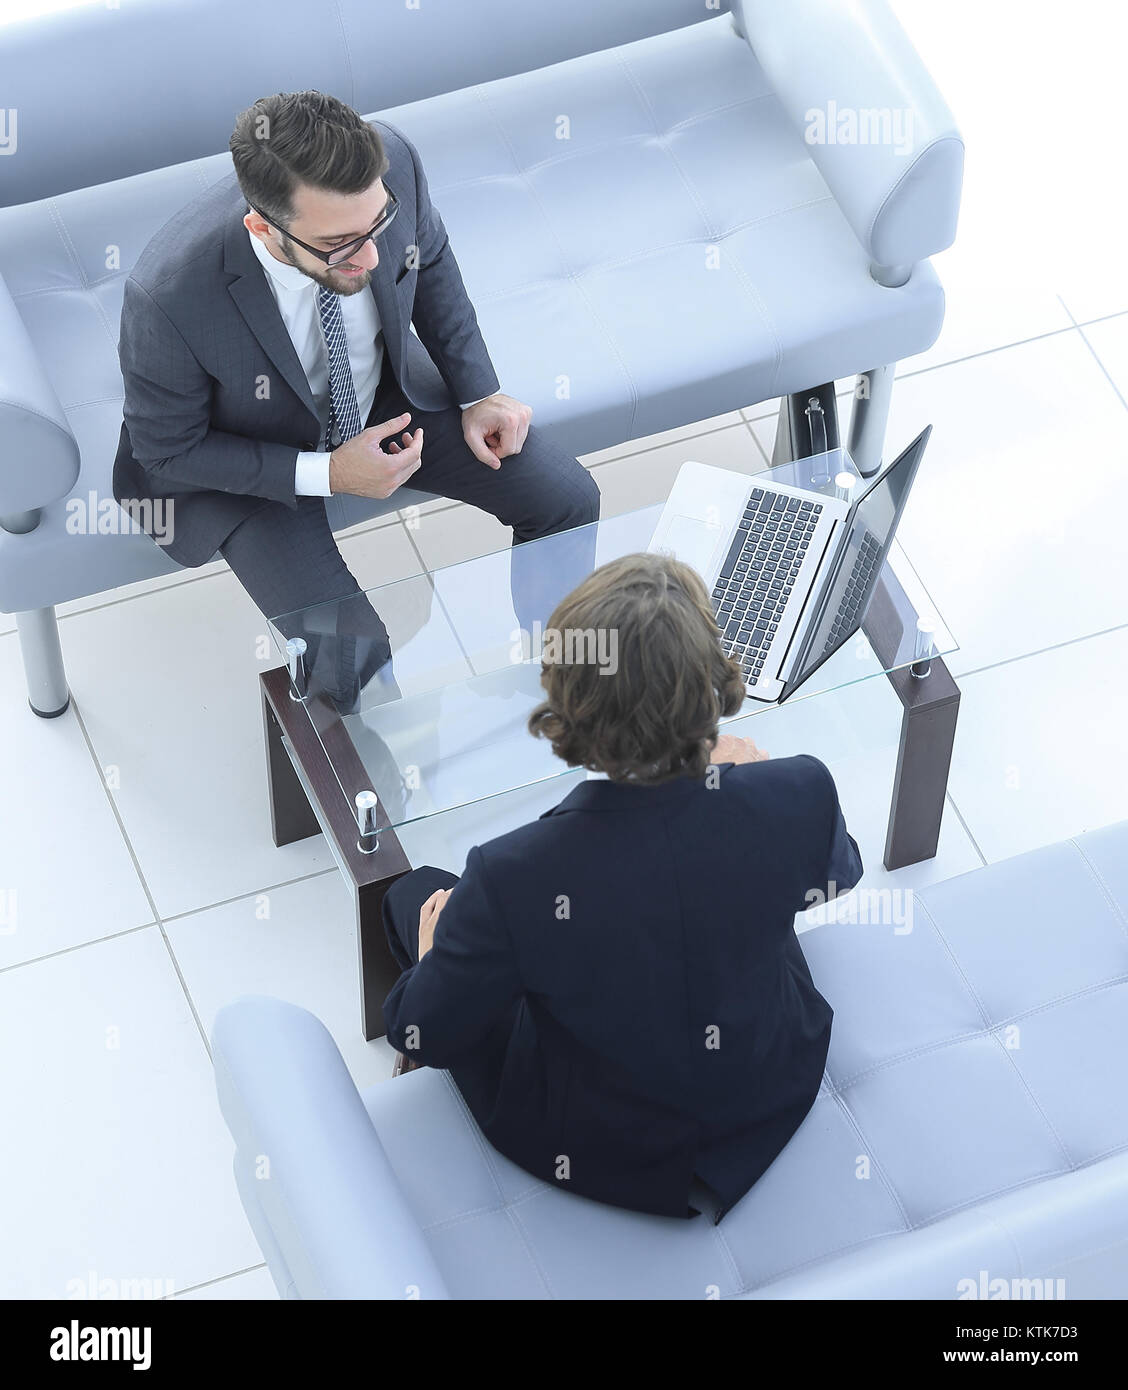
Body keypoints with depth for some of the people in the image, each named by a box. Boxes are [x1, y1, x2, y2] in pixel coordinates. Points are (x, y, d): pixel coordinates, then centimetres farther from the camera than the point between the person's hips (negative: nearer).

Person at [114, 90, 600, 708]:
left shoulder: (391, 162, -27)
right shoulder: (168, 297, -38)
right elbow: (167, 449, -20)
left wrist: (479, 392, -5)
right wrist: (325, 474, -25)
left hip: (386, 394, 5)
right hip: (252, 464, -4)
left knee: (568, 499, -4)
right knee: (352, 658, -20)